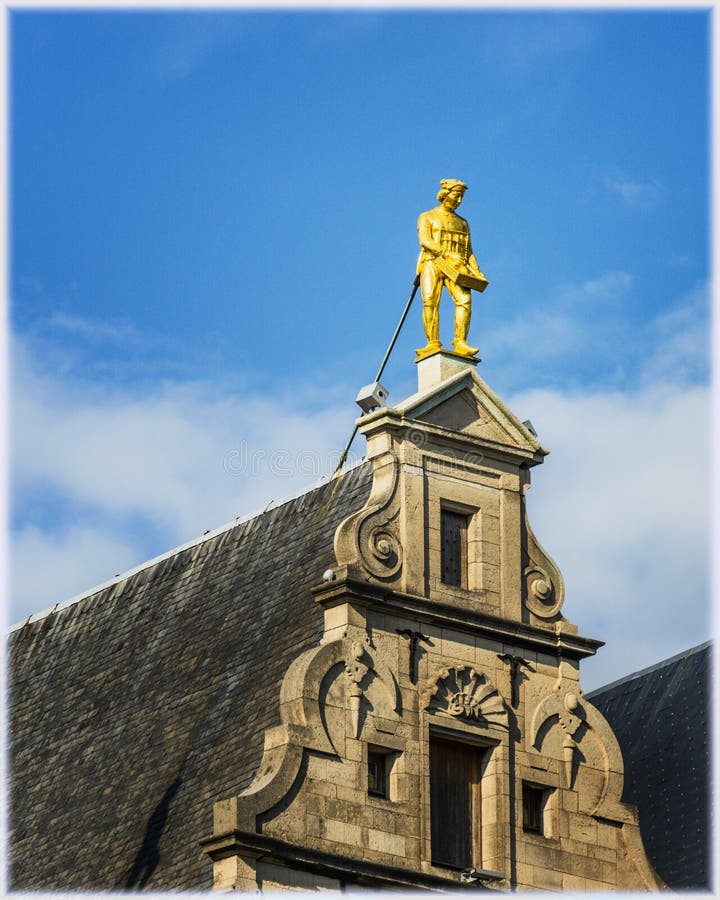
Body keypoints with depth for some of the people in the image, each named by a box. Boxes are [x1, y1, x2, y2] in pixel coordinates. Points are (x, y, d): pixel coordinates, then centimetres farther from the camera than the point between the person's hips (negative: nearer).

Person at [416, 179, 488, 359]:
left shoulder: (462, 223, 27)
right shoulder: (427, 217, 14)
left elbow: (469, 251, 23)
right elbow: (424, 241, -4)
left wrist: (477, 272, 5)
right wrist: (448, 254, -19)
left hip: (456, 268, 3)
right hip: (432, 263, -3)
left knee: (464, 300, -21)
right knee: (430, 301, -22)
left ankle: (461, 343, -26)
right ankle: (433, 344, -27)